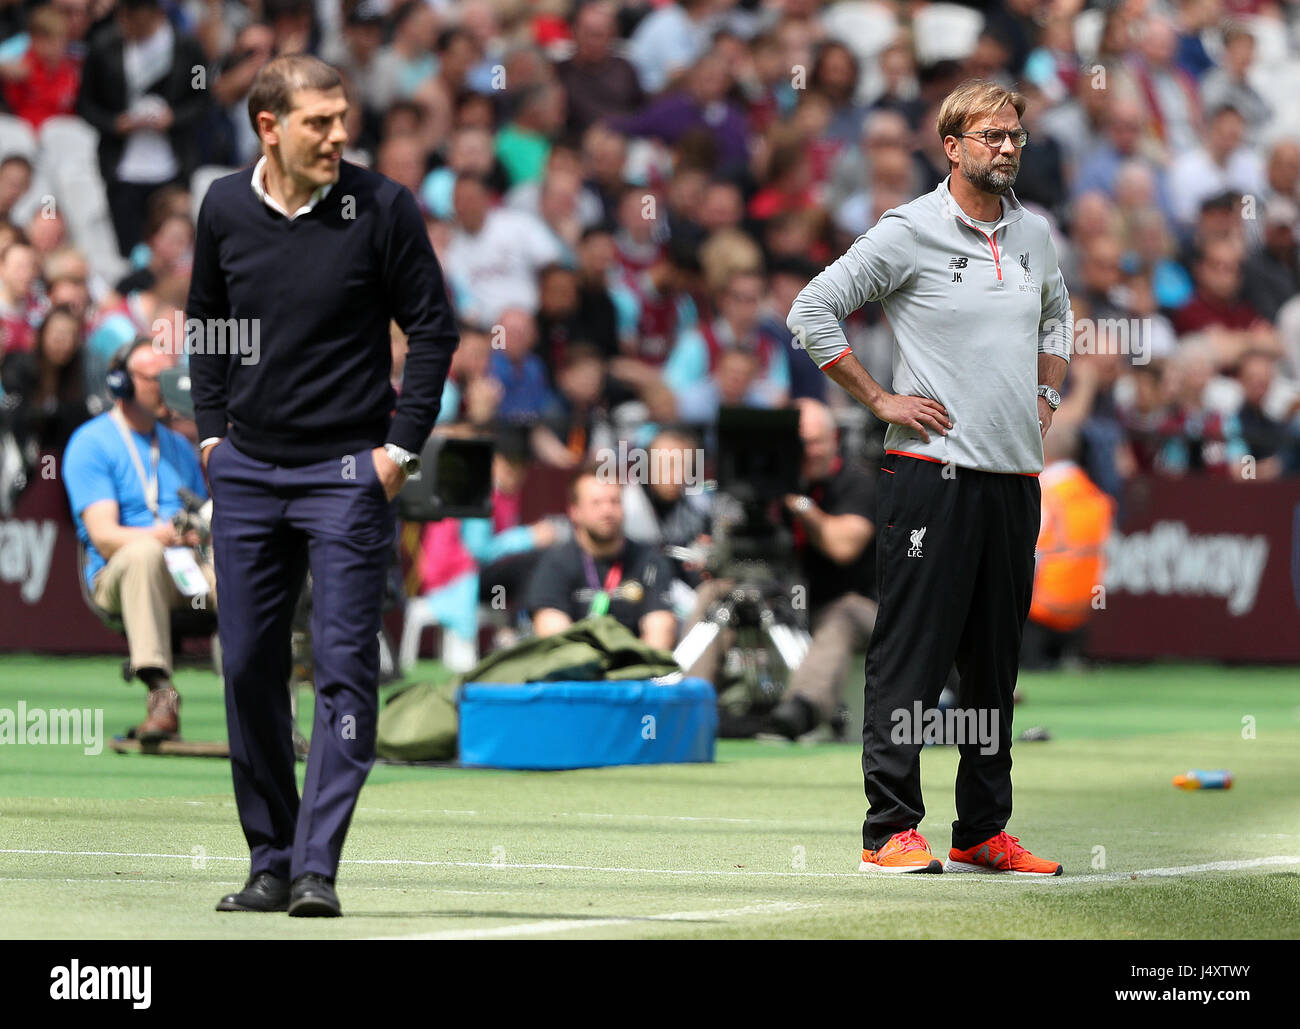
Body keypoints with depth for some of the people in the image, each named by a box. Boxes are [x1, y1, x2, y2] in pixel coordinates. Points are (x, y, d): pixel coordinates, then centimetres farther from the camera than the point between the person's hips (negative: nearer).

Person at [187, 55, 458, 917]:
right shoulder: (225, 209, 2)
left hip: (347, 474, -4)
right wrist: (212, 429, 9)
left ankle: (317, 868, -9)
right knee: (249, 668, 6)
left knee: (345, 670, -9)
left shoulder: (382, 208, -8)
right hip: (246, 471, 4)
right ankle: (271, 862, 16)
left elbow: (433, 327, -2)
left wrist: (401, 448, -7)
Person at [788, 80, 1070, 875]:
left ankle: (984, 832, 16)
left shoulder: (1035, 235, 13)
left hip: (1015, 475, 6)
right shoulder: (909, 232, -6)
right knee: (912, 655, -6)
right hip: (932, 472, -6)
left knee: (997, 661, 9)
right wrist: (881, 399, -6)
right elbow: (812, 311, -6)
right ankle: (892, 831, -5)